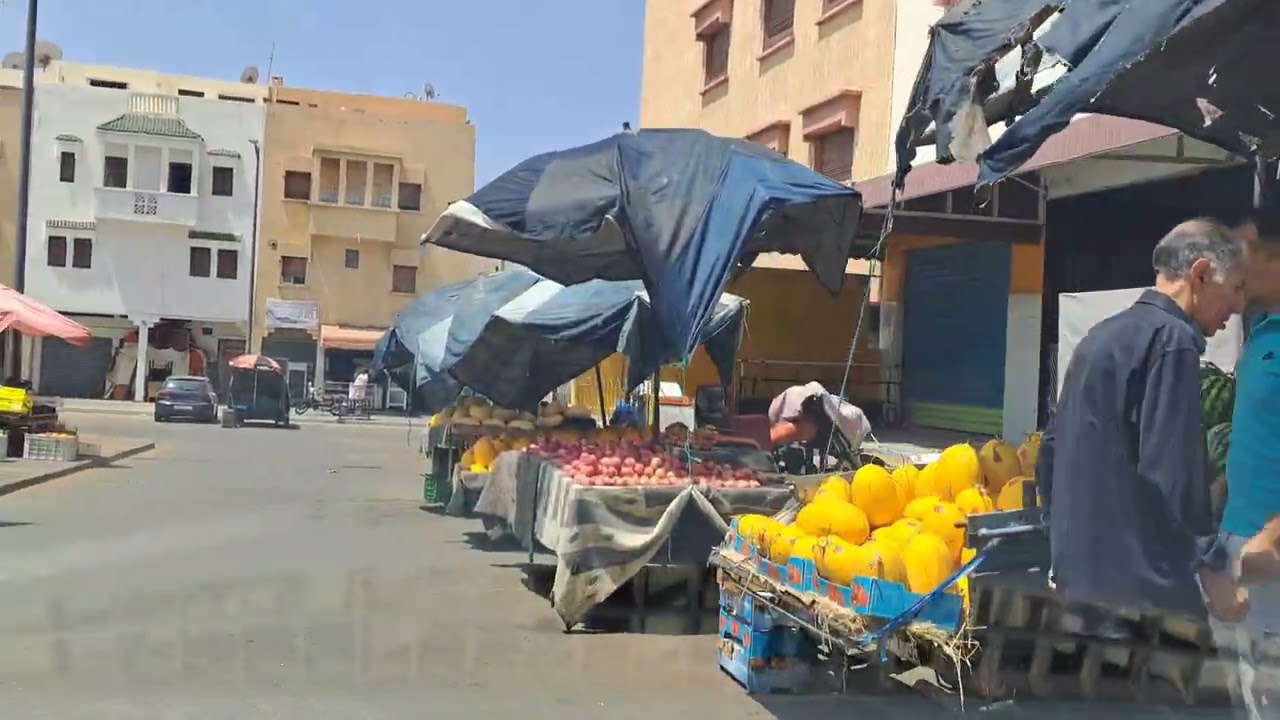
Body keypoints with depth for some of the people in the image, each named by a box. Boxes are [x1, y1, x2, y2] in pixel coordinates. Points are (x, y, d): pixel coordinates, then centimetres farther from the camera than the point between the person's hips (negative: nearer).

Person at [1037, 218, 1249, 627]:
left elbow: (1052, 448, 19)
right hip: (1139, 580, -9)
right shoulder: (1171, 338, -12)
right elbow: (1171, 469, -21)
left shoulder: (1102, 335, 16)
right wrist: (1213, 570, -16)